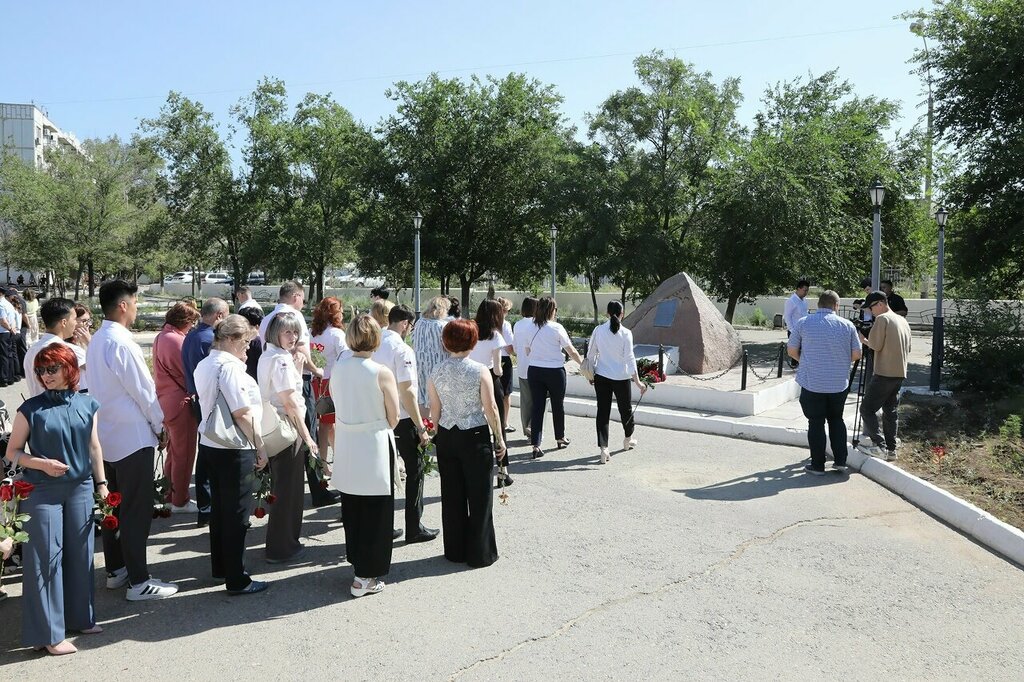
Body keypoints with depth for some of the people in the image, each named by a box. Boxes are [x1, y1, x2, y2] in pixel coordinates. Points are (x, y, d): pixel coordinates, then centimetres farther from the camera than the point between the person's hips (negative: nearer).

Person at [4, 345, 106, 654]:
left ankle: (80, 617, 27)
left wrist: (101, 484, 10)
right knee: (46, 558, 1)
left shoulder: (87, 405, 2)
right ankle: (50, 632, 11)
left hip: (80, 490, 3)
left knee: (80, 553, 11)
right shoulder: (31, 409, -7)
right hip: (42, 493, -3)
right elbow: (12, 452, -1)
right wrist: (41, 463, -17)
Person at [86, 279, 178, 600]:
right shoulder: (121, 343, -20)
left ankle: (116, 570, 28)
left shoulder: (96, 340, 8)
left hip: (106, 434, 9)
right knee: (136, 511, -3)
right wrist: (159, 426, -2)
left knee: (114, 506, 17)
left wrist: (152, 423, 14)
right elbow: (143, 389, -16)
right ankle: (139, 582, 4)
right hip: (133, 436, -9)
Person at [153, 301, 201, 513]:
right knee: (184, 453, 2)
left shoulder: (161, 337, 11)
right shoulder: (176, 340, -20)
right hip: (181, 402, -10)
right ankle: (180, 501, 11)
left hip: (166, 400, 10)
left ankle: (170, 495, 31)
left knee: (174, 450, 21)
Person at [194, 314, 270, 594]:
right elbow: (242, 414, -21)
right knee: (236, 515, 1)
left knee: (219, 508, 20)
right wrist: (260, 447, -12)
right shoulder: (230, 366, -19)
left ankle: (220, 568, 33)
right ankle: (236, 580, 10)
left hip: (210, 443, 10)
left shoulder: (205, 364, 10)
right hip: (234, 449, -9)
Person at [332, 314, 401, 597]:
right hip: (374, 448, -5)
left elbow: (337, 405, 9)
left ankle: (356, 560, 36)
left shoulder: (338, 369, -3)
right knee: (375, 511, 7)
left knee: (351, 508, 20)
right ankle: (365, 576, 12)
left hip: (345, 447, 5)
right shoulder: (381, 374, -17)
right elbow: (393, 419, -10)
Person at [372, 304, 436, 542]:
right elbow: (407, 392, -20)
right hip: (402, 419, -7)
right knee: (415, 470, 6)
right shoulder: (402, 350, -18)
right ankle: (414, 529, 11)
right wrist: (421, 428, -14)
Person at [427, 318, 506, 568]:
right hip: (476, 437, -4)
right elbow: (491, 409, -10)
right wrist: (500, 439, 0)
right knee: (479, 496, 7)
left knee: (451, 495, 14)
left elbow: (435, 411, 4)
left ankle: (455, 550, 25)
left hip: (446, 437, 4)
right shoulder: (480, 371, -11)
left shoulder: (436, 373, -1)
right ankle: (480, 554, 16)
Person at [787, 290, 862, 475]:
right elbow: (856, 355, 3)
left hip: (812, 383, -2)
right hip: (839, 384, 2)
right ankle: (840, 461, 19)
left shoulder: (803, 323, -3)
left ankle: (817, 465, 10)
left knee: (816, 423, 5)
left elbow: (791, 351, 2)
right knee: (836, 419, 18)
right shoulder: (847, 325, -1)